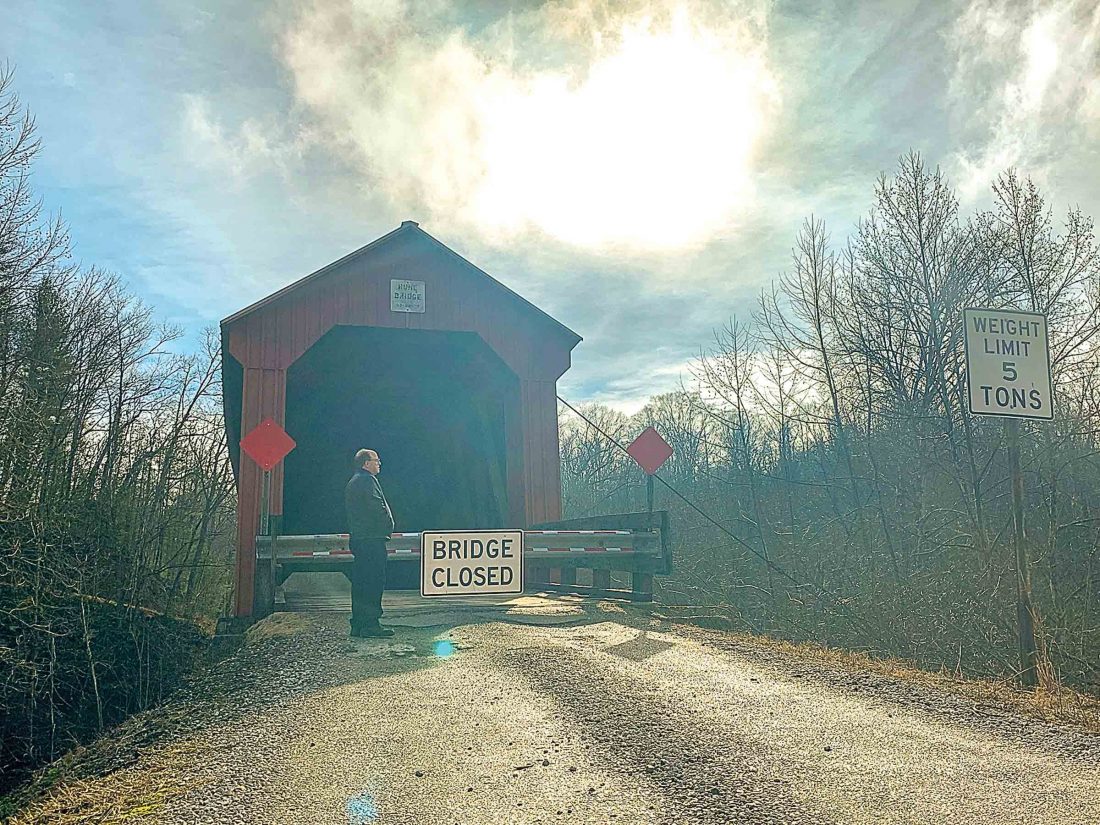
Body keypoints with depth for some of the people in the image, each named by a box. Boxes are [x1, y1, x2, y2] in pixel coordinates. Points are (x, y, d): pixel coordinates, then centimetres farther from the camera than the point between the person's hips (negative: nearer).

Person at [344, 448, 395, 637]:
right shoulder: (367, 480, -10)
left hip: (358, 538, 10)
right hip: (372, 538, -10)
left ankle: (358, 625, 14)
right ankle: (370, 624, -7)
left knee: (360, 582, 11)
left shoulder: (352, 482, 21)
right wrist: (388, 526, -5)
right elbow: (378, 507, -19)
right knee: (374, 581, -8)